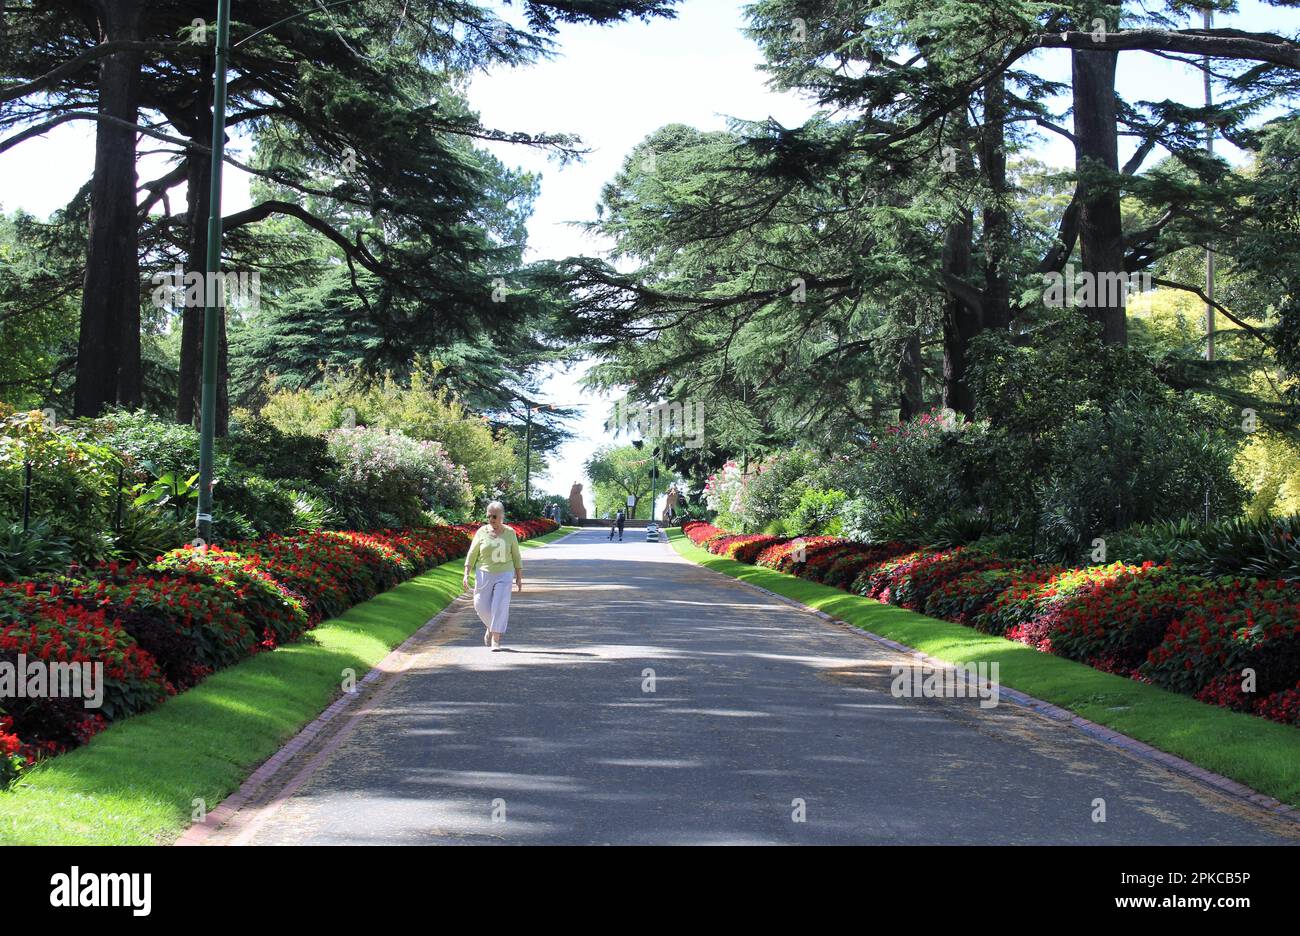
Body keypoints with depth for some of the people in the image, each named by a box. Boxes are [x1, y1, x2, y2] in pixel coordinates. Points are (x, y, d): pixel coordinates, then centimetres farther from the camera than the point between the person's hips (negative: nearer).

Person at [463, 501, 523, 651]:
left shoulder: (509, 533, 0)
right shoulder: (481, 532, -2)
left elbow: (516, 556, 6)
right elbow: (472, 554, 0)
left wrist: (519, 577, 4)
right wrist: (466, 574, -9)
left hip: (503, 575, -1)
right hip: (484, 575, 1)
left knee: (500, 606, -11)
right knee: (481, 605, 2)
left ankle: (496, 640, -8)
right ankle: (491, 627, 31)